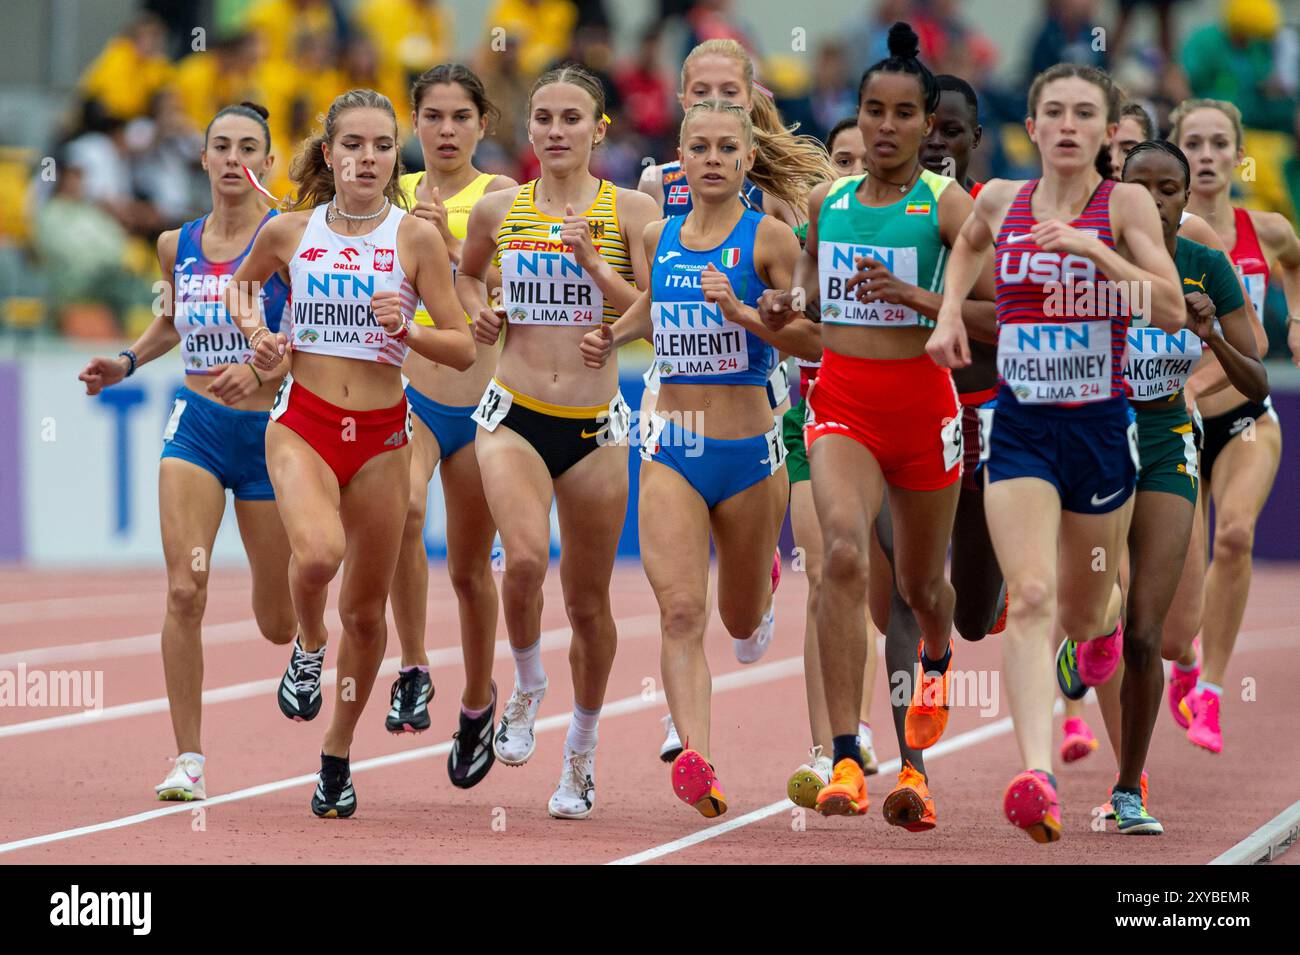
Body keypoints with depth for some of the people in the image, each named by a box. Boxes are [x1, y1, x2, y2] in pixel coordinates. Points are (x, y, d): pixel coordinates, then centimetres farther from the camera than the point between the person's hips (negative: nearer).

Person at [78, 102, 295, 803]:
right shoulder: (177, 245, 7)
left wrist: (261, 370, -32)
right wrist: (126, 363, 12)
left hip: (269, 427, -2)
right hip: (195, 425, 2)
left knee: (277, 624, 9)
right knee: (184, 592, -16)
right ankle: (189, 759, -10)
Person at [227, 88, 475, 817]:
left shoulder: (417, 238, -3)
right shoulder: (290, 232, 1)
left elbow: (464, 350, -2)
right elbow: (240, 281, 23)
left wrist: (405, 330, -20)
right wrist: (256, 332, 4)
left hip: (381, 434, 1)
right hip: (303, 422, -1)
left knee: (366, 609, 8)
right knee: (320, 552, -31)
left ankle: (339, 754, 28)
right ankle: (308, 646, 2)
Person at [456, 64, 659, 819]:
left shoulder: (631, 212, 0)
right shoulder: (499, 211, 6)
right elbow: (468, 274, 26)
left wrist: (594, 264, -16)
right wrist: (478, 310, 6)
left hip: (593, 423, 0)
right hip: (514, 415, 0)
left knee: (589, 601, 8)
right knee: (526, 559, -25)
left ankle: (582, 753, 26)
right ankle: (527, 688, 3)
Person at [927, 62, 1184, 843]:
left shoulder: (1126, 204, -7)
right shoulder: (1000, 202, 3)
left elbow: (1172, 312, -18)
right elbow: (969, 245, 28)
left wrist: (1092, 249, -25)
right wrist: (949, 311, 13)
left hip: (1102, 428, -1)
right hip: (1020, 428, 1)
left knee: (1081, 612, 17)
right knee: (1030, 597, -19)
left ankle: (1105, 620, 57)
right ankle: (1038, 778, -29)